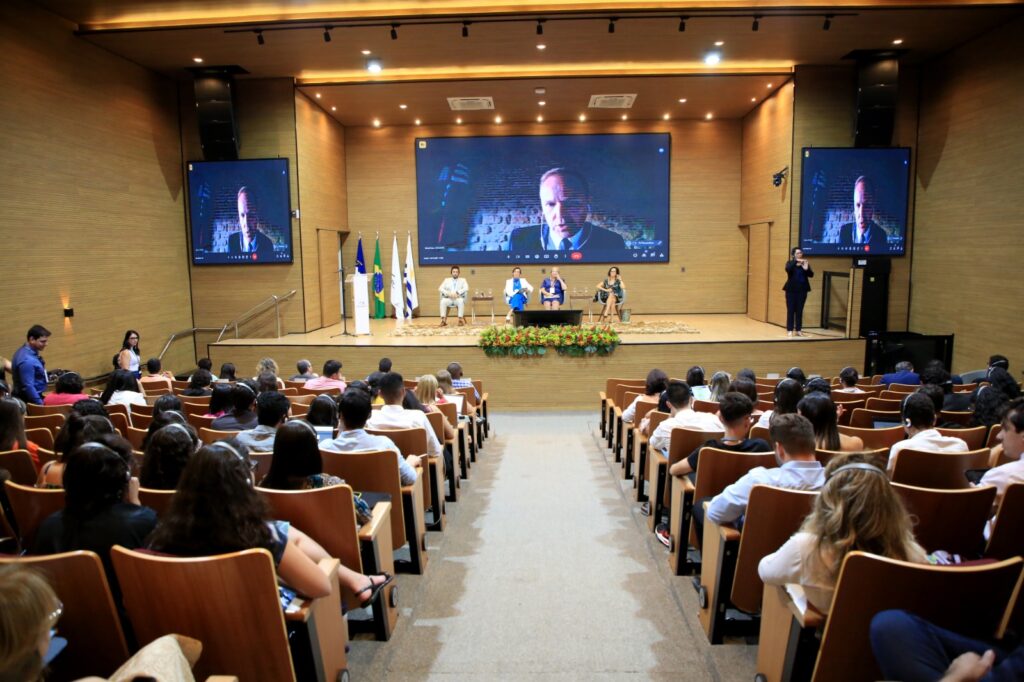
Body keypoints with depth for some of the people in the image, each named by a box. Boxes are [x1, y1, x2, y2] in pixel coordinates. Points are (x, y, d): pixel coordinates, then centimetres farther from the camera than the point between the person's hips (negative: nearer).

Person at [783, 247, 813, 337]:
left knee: (799, 310, 5)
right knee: (790, 310, -1)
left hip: (802, 290, 2)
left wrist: (806, 269, -23)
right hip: (791, 290, -2)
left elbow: (811, 275, -5)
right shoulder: (790, 263, 1)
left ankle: (798, 330, 11)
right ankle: (789, 330, 4)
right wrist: (796, 261, -29)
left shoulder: (805, 263, 6)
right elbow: (788, 269, -22)